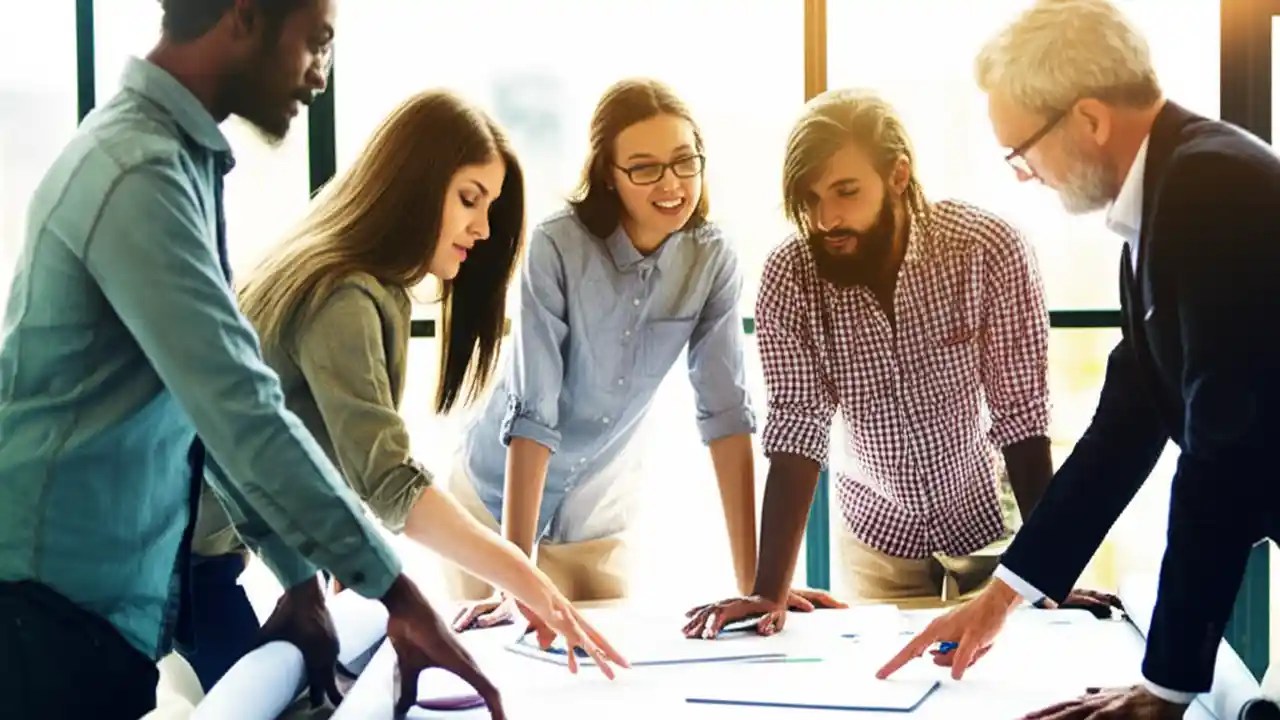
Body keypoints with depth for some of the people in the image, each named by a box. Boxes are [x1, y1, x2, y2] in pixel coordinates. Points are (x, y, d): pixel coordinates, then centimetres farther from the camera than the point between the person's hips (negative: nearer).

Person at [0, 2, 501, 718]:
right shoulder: (142, 173, -22)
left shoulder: (183, 158, 9)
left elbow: (225, 399, 10)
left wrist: (299, 577, 7)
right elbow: (244, 414, -26)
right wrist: (397, 592, -23)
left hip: (121, 597, 9)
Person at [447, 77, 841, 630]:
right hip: (500, 495, -3)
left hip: (599, 507, 3)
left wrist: (751, 578, -19)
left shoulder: (713, 259, -14)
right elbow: (531, 411, -28)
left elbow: (726, 410, -14)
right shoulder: (558, 247, -26)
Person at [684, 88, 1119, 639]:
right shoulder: (789, 277, -19)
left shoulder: (990, 251, -25)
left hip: (991, 519, -1)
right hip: (878, 531, 2)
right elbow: (796, 433, -20)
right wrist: (769, 593, -28)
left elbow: (1022, 417, -20)